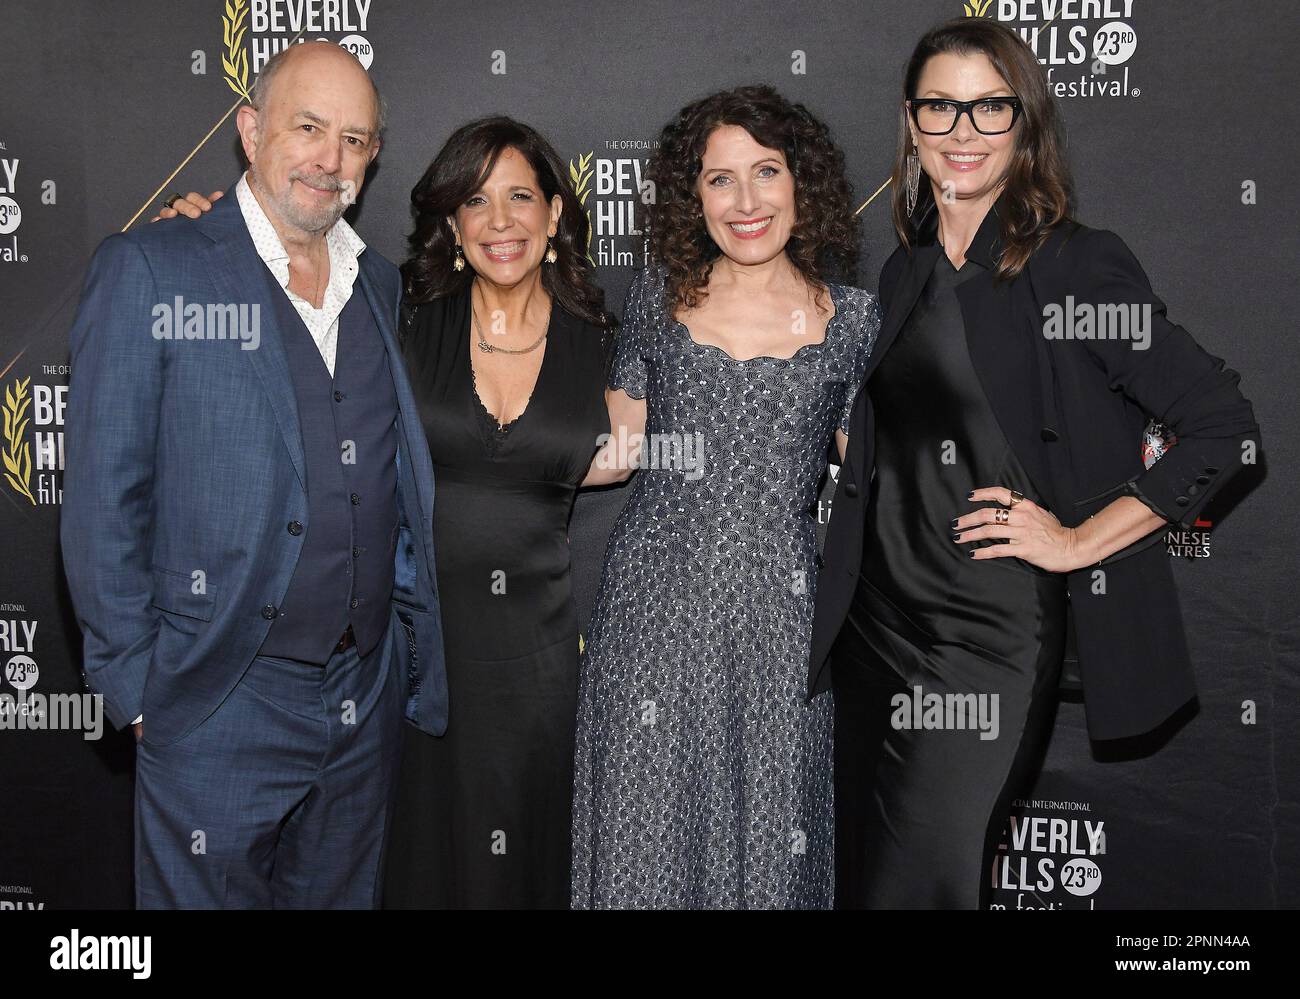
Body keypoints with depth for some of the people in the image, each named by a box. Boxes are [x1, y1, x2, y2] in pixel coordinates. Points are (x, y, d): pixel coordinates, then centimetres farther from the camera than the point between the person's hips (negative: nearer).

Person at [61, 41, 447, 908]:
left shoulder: (381, 284, 11)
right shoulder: (150, 270, -5)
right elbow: (103, 496, -7)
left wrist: (411, 653, 10)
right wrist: (135, 685, -8)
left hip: (369, 704, 5)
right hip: (219, 706, -5)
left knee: (343, 897, 17)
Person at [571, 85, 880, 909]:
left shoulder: (853, 318, 2)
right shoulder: (659, 298, 4)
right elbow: (621, 446, 11)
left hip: (779, 609, -1)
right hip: (657, 602, 1)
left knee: (770, 834, 7)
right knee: (645, 830, 7)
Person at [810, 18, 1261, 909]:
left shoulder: (1076, 265, -8)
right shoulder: (905, 273, 11)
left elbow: (1225, 426, -11)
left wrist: (1079, 541, -12)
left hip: (996, 634, -6)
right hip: (875, 617, 7)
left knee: (919, 883, -5)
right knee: (857, 875, 15)